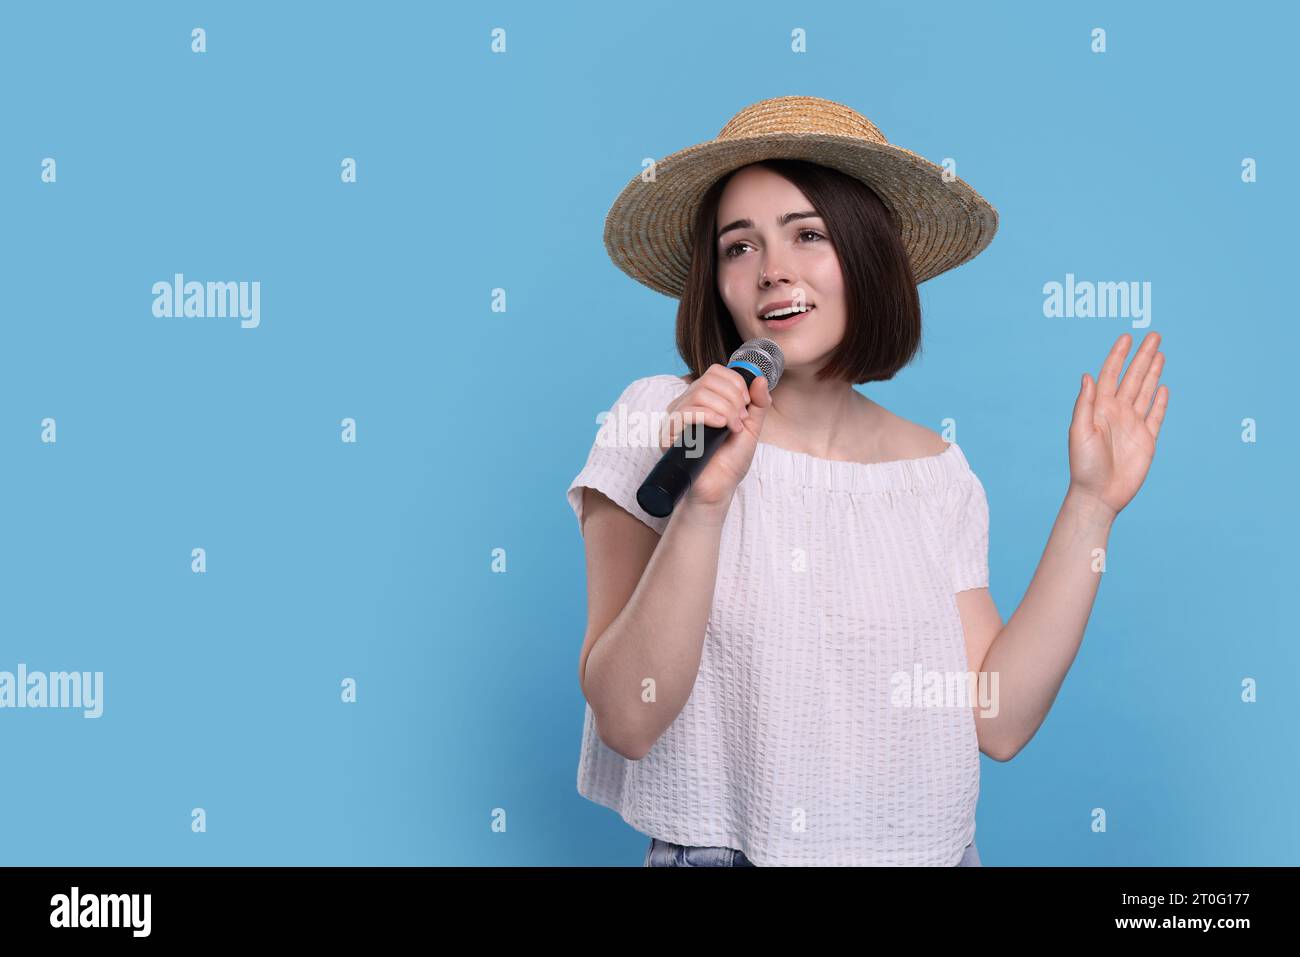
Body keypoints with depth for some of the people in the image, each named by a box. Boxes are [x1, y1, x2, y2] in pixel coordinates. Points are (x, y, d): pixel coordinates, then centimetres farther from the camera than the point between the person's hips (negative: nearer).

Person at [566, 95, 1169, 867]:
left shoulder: (936, 470, 1)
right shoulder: (658, 423, -9)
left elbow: (997, 722, -6)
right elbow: (626, 721, -15)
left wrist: (1090, 507, -6)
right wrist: (703, 505, -27)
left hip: (927, 849, 3)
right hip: (719, 848, -2)